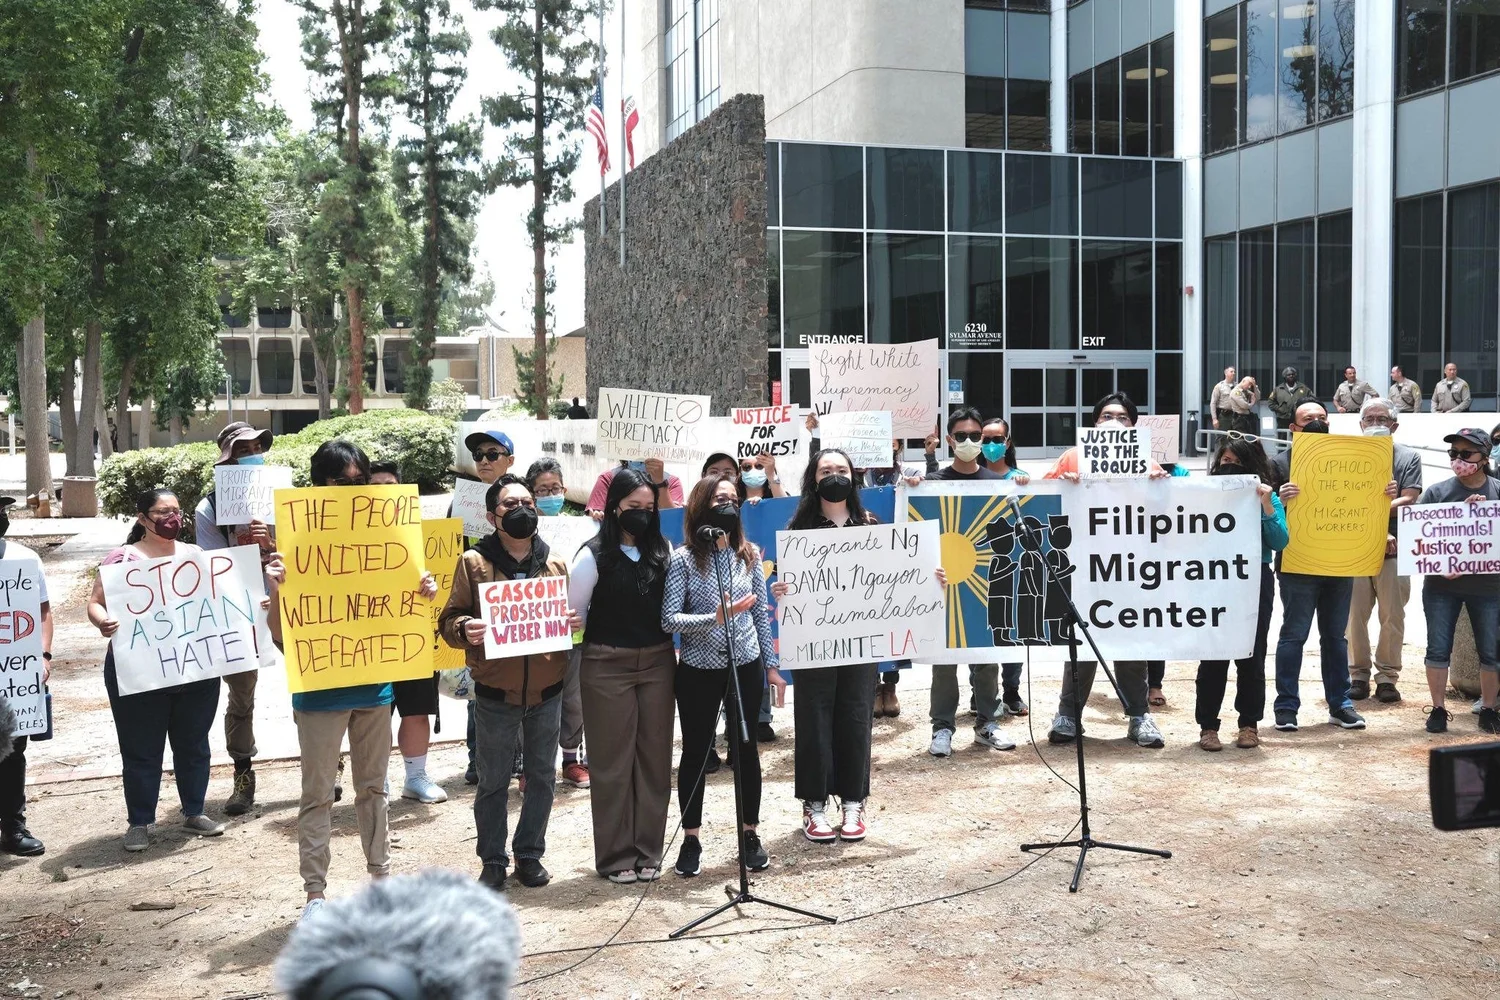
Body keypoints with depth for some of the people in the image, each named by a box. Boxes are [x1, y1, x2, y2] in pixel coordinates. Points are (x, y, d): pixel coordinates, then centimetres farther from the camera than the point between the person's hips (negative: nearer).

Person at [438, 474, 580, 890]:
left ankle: (530, 854, 28)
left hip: (547, 691, 3)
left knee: (542, 777, 12)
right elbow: (448, 620, -4)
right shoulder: (473, 562, -3)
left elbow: (574, 613, 14)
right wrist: (464, 630, -25)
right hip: (495, 693, -3)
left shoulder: (556, 563, 6)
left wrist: (577, 621, -8)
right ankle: (492, 860, 22)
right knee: (492, 782, 8)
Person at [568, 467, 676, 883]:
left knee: (654, 757, 8)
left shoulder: (662, 551, 5)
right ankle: (616, 856, 15)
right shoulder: (593, 556, -7)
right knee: (613, 762, 4)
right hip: (608, 666, -4)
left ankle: (648, 851, 19)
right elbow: (573, 615, -2)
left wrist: (674, 651, 1)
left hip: (658, 662, 4)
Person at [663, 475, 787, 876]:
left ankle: (750, 832, 25)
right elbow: (668, 620, -13)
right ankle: (691, 839, 21)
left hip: (745, 666, 3)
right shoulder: (683, 559, -8)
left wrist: (772, 666, 6)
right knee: (695, 752, 8)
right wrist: (715, 618, -25)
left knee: (746, 748, 11)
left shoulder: (749, 555, 2)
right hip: (699, 670, -2)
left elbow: (761, 613, 6)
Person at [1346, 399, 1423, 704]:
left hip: (1393, 551, 0)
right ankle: (1358, 675, 11)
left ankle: (1387, 676, 10)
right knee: (1355, 616, 1)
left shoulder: (1409, 458, 7)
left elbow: (1408, 502, -4)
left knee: (1393, 616, 1)